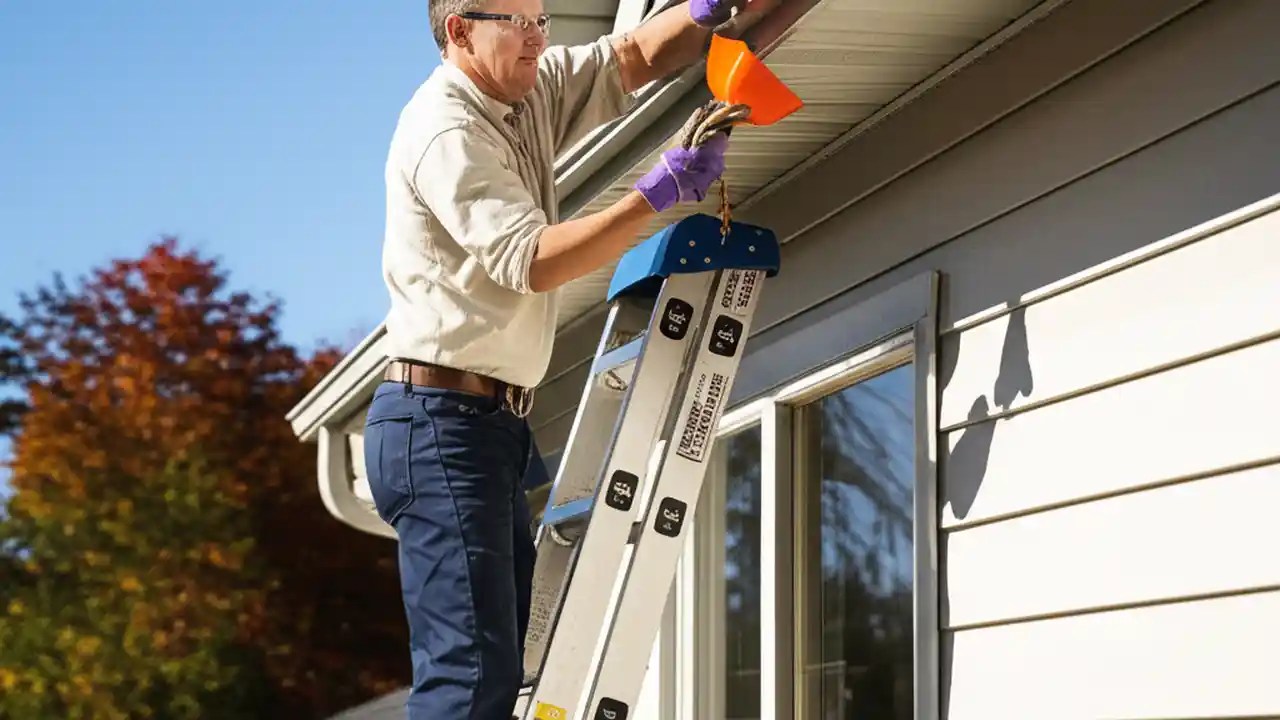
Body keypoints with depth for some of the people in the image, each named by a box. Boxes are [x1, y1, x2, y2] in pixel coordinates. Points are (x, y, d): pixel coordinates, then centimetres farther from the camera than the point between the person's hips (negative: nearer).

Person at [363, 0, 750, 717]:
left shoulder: (531, 92, 13)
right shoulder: (445, 130, -14)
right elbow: (531, 261, -21)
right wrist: (662, 191, -21)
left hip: (496, 424, 10)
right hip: (440, 422, -10)